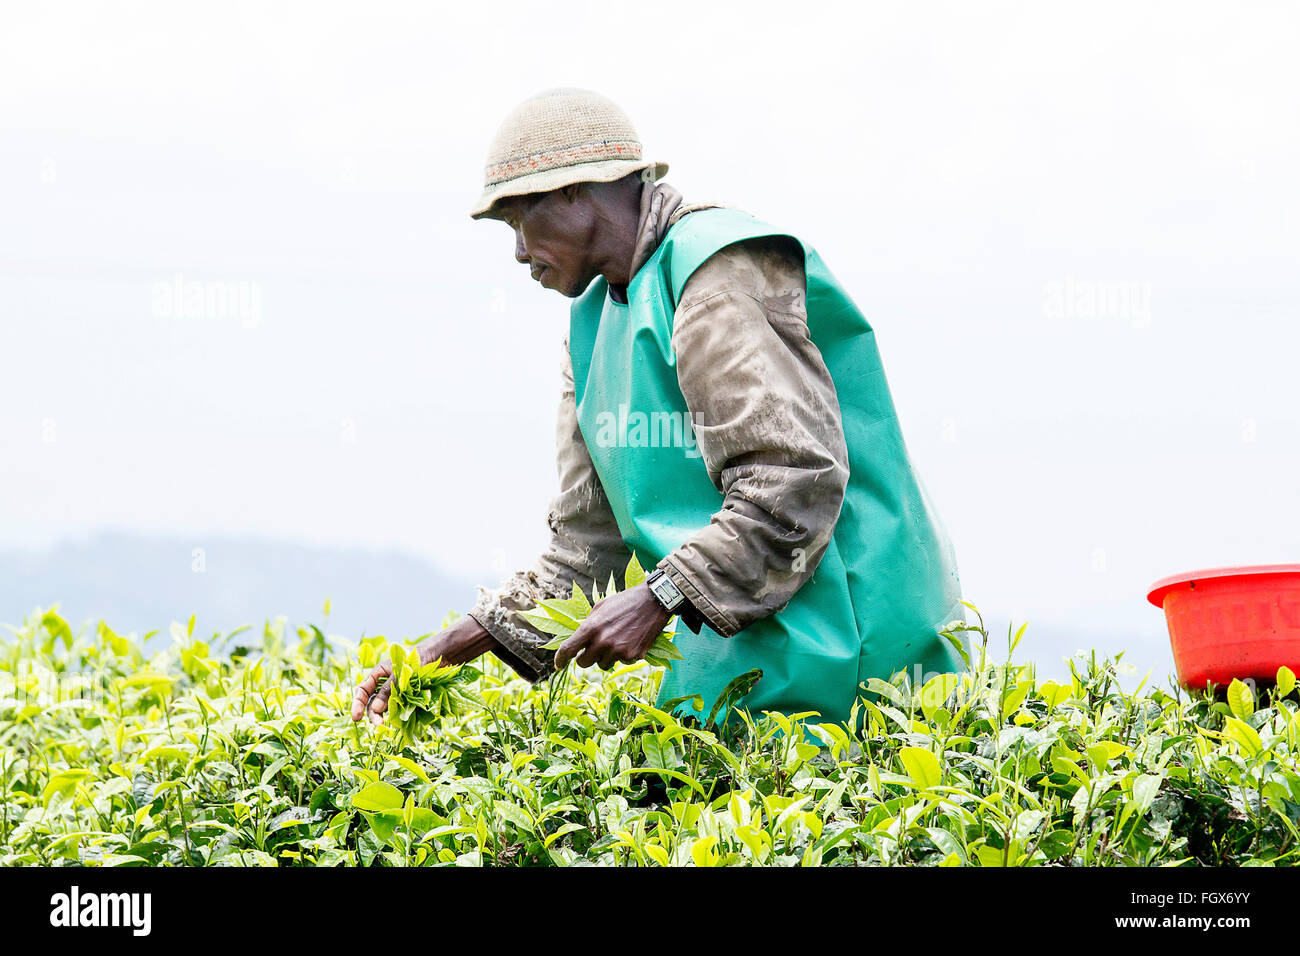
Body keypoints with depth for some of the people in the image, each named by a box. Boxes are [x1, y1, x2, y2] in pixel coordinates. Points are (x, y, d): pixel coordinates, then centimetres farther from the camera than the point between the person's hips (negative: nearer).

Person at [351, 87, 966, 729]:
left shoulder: (718, 273, -10)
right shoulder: (593, 323, 19)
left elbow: (794, 482, -20)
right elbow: (584, 549, 17)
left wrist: (659, 600, -21)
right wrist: (453, 648, 7)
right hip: (733, 635, 8)